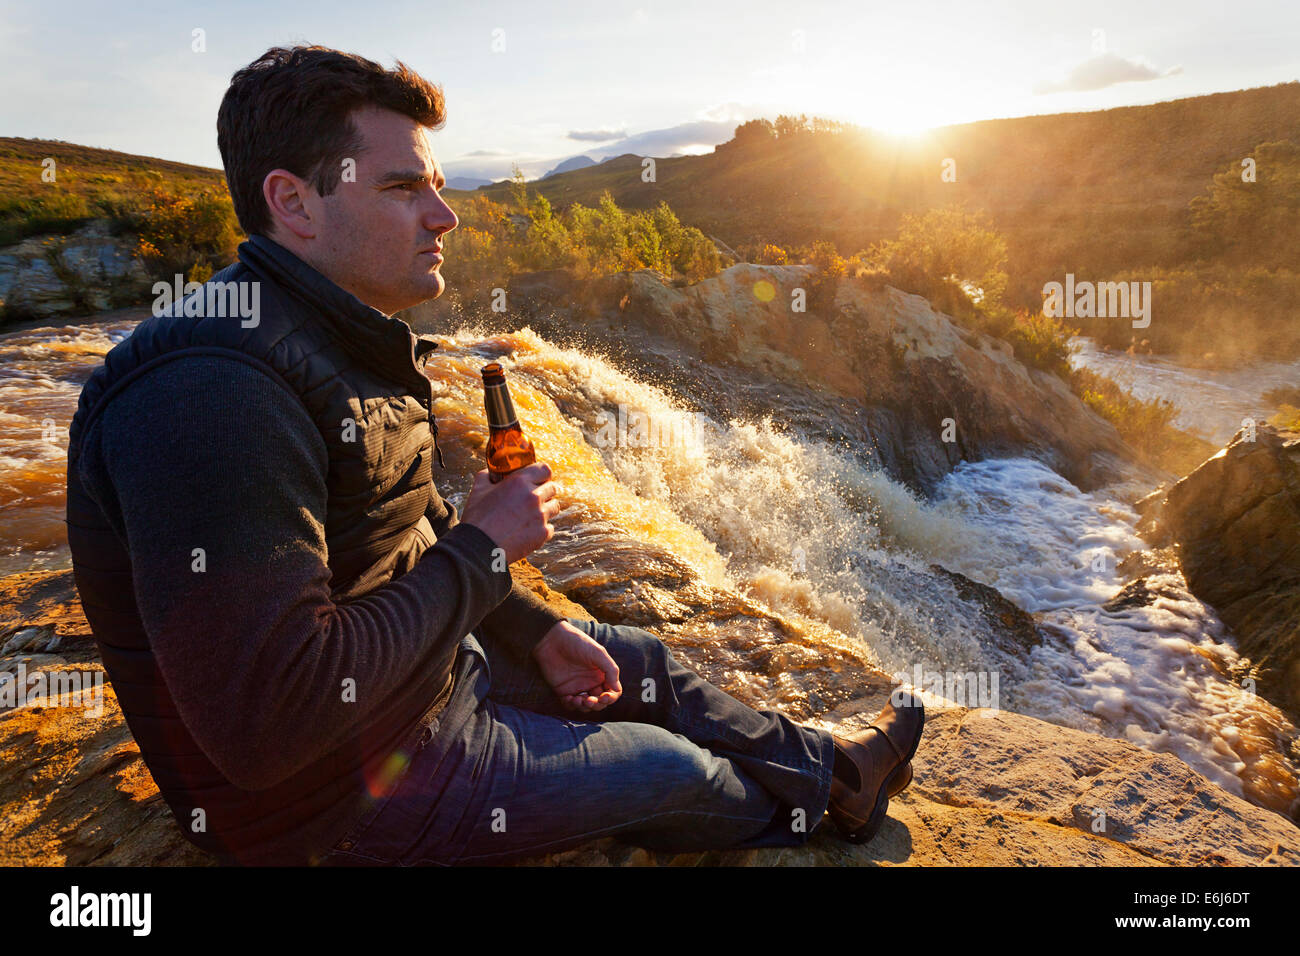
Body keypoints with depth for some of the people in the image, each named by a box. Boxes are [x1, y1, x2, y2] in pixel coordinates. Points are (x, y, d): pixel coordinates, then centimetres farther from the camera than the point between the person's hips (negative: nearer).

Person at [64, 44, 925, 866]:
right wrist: (481, 547, -25)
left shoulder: (346, 345, 3)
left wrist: (537, 630, 3)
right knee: (673, 766, 5)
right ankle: (811, 801, 37)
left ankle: (831, 768, 38)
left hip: (432, 661, 9)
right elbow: (266, 725, -35)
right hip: (335, 785, -9)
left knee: (645, 662, 15)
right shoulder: (213, 393, -32)